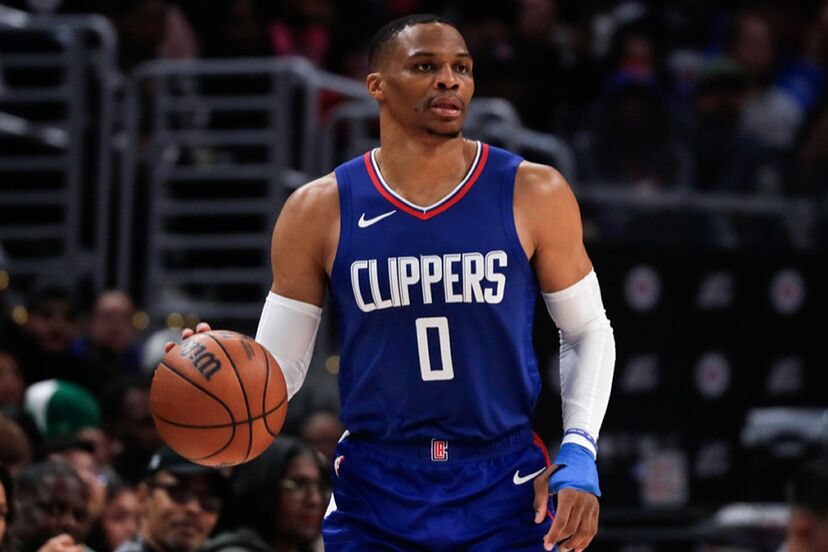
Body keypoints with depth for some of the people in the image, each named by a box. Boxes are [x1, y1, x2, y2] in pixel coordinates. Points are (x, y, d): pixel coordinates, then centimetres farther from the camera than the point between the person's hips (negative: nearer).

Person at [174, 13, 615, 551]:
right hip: (375, 492, 0)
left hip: (504, 490, 0)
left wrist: (579, 455, -6)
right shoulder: (319, 211, -1)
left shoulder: (532, 193, -2)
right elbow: (279, 365, 3)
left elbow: (588, 331, 7)